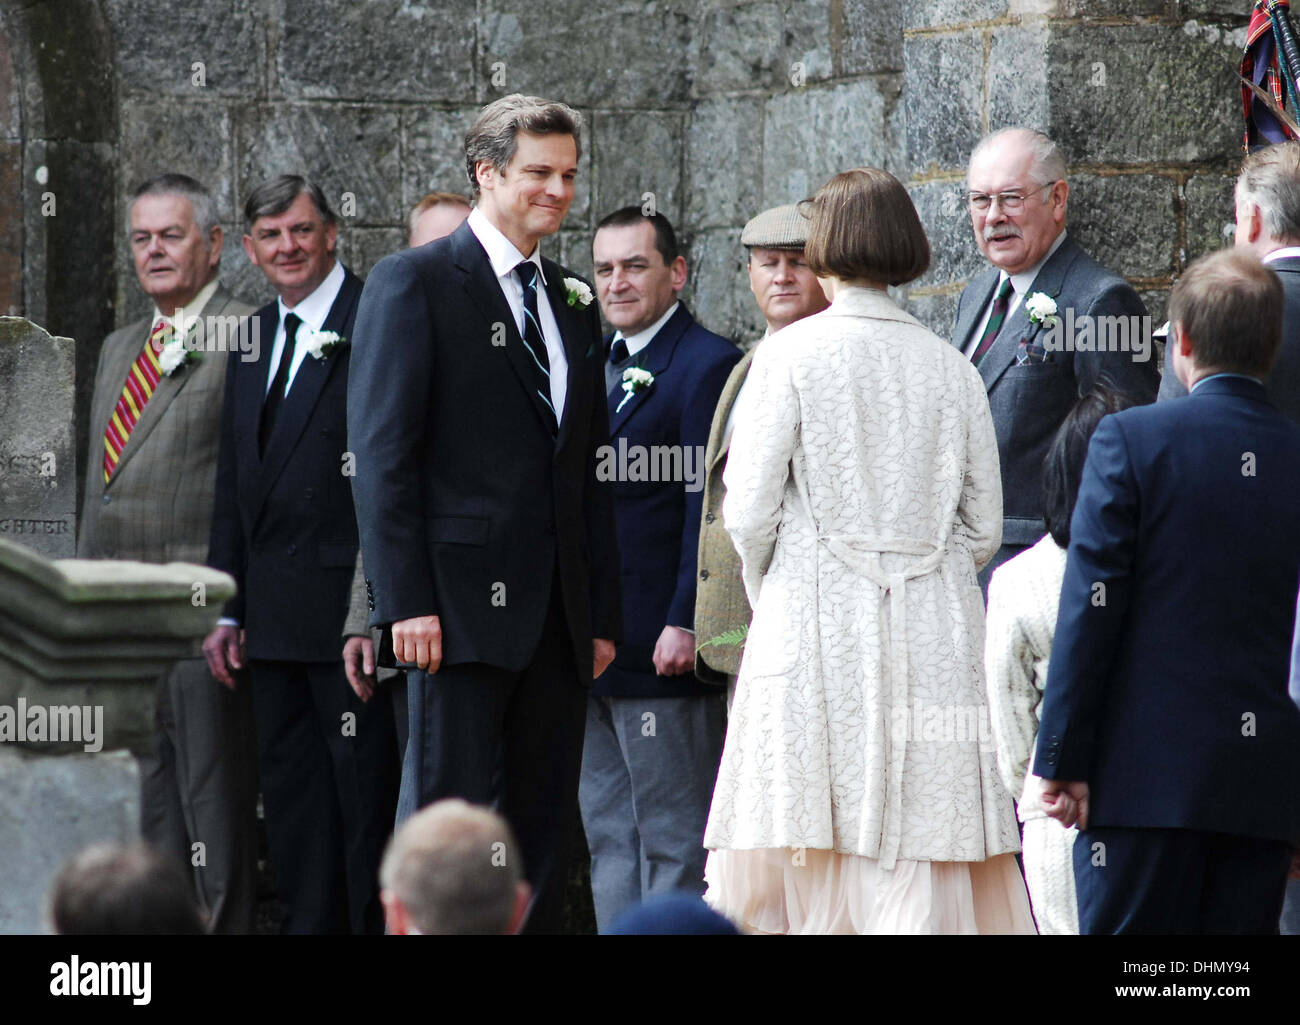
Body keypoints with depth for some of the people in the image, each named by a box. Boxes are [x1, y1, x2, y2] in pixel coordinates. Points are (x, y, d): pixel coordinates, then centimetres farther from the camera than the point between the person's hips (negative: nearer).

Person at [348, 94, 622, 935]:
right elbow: (381, 453, -8)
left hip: (559, 613, 6)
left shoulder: (574, 301, 18)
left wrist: (604, 613, 13)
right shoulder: (413, 283, -2)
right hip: (461, 604, -6)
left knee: (545, 832, 5)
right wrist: (405, 602, -15)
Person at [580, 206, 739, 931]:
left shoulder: (708, 364, -8)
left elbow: (709, 507, -15)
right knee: (608, 838, 11)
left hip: (664, 647, -8)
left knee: (675, 843, -3)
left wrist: (685, 625, -20)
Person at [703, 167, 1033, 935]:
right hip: (933, 634, 3)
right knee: (918, 875, 0)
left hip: (815, 624, -3)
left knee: (789, 860, 2)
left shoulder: (791, 355, -4)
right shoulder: (951, 368, 6)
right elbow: (982, 526, 7)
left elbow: (749, 513, -4)